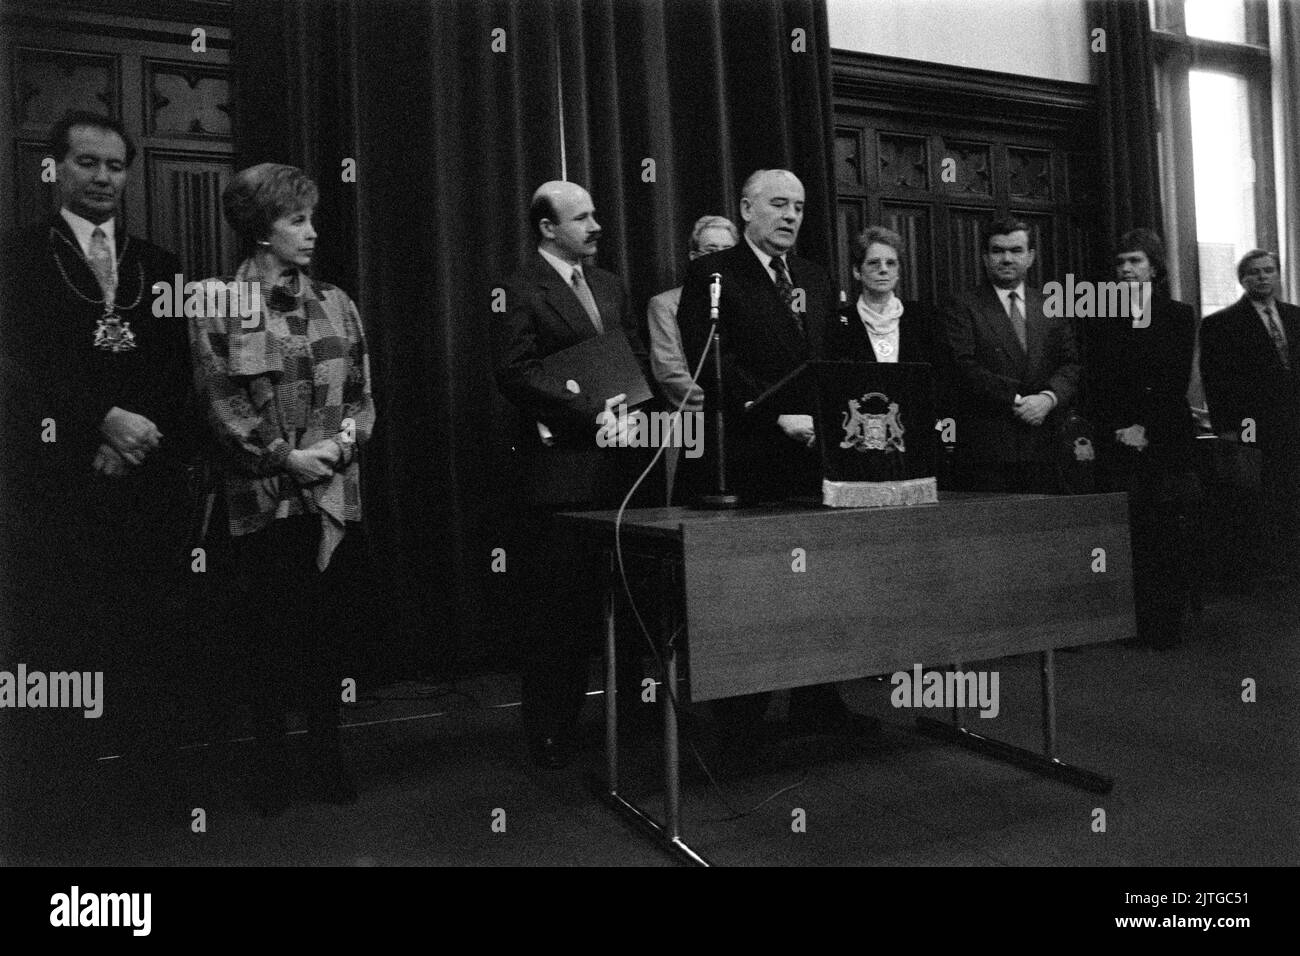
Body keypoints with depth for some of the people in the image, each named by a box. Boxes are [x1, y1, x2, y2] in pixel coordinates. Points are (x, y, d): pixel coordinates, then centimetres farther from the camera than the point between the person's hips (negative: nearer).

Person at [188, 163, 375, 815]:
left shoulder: (333, 302, 11)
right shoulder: (217, 302, -1)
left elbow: (363, 390, 11)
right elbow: (219, 399, -6)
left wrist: (344, 438, -8)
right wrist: (285, 456, -12)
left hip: (335, 494, 3)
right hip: (264, 497, -3)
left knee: (329, 628, 8)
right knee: (272, 632, 5)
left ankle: (324, 750, 23)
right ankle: (269, 756, 22)